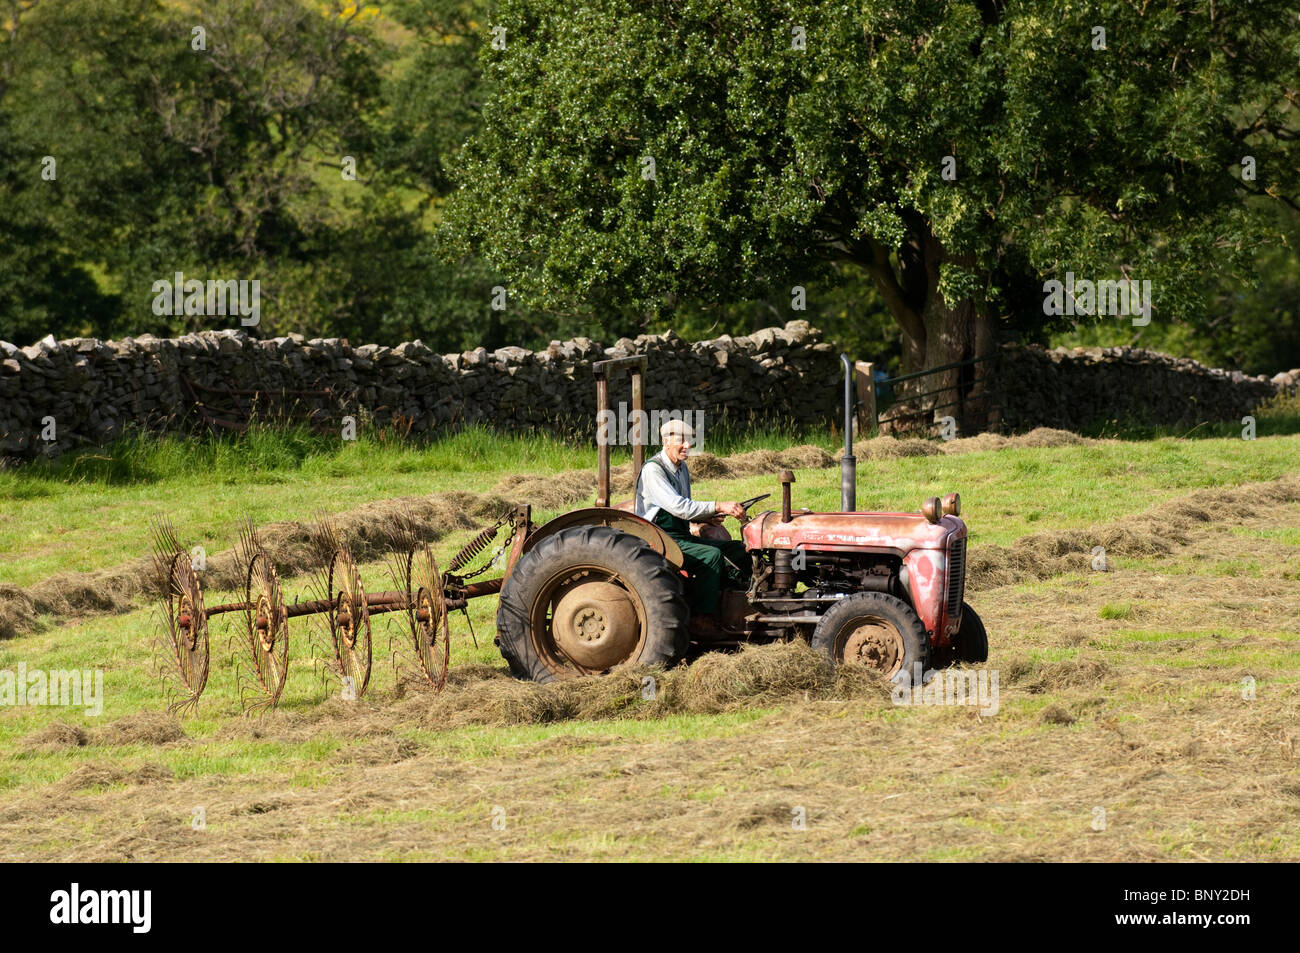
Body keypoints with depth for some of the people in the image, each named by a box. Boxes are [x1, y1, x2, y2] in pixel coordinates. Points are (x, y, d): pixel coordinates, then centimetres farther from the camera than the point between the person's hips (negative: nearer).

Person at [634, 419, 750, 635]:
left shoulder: (682, 468, 15)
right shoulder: (653, 469, -15)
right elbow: (678, 507, -27)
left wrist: (704, 517, 4)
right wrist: (719, 507, -30)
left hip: (682, 536, 9)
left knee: (738, 550, -4)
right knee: (711, 555, -29)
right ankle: (701, 617, -25)